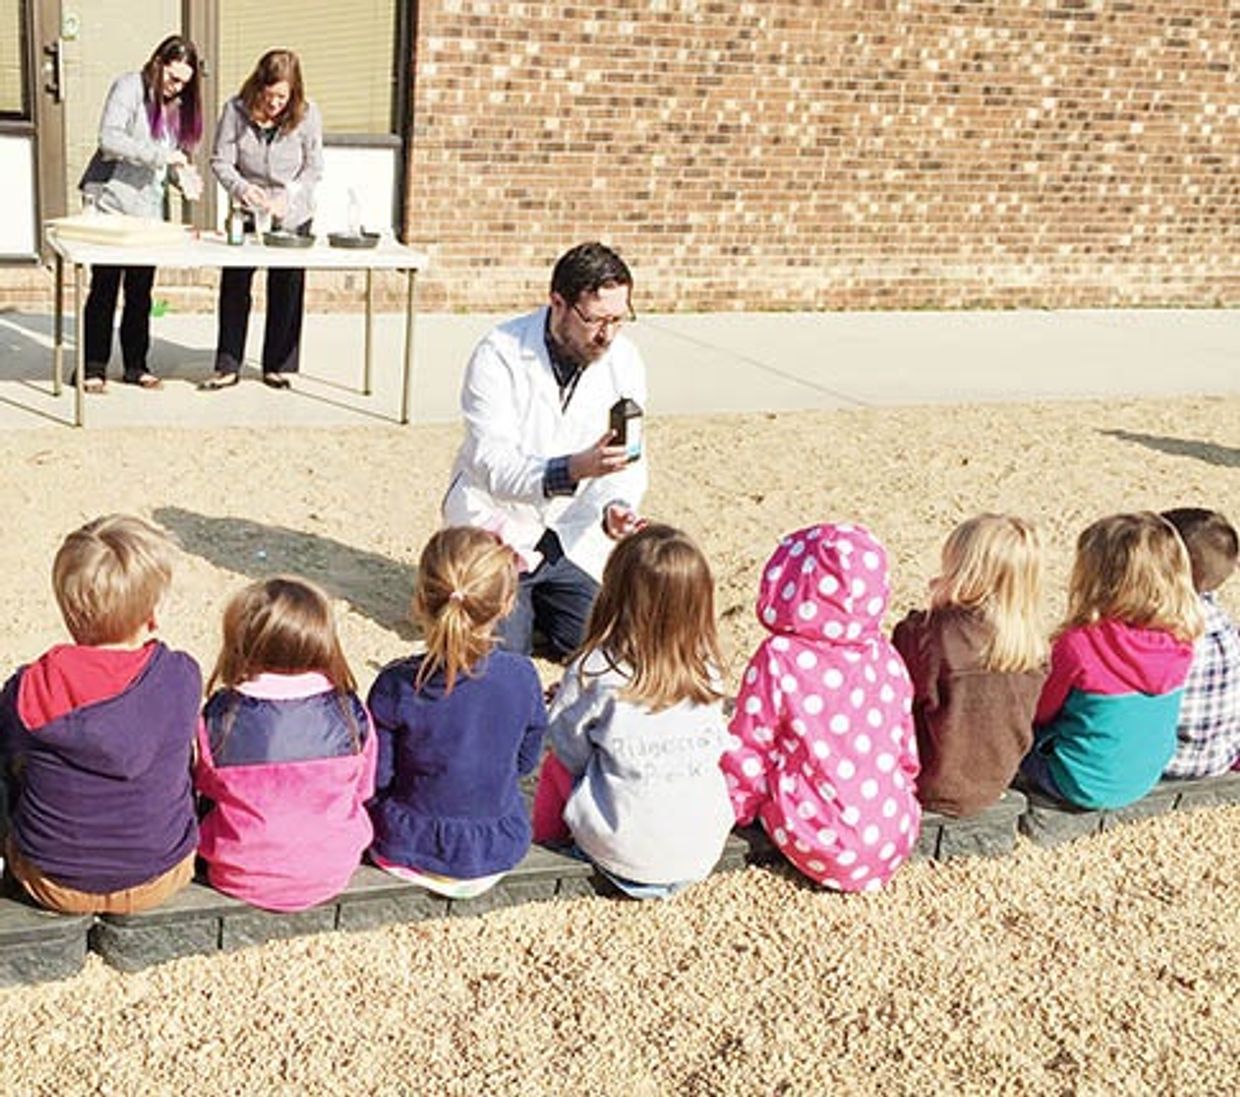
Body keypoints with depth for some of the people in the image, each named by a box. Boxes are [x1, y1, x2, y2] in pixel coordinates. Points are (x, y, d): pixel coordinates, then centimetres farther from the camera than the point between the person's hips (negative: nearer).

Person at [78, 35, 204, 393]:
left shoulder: (178, 105, 12)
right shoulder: (129, 87, -8)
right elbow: (109, 138, -20)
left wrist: (182, 175, -3)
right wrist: (161, 155, -23)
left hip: (148, 207, 6)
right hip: (110, 202, -6)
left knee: (141, 292, 7)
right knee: (105, 287, -1)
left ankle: (136, 365, 16)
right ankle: (93, 367, 5)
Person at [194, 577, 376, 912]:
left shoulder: (219, 719, -18)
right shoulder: (350, 714, -14)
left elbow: (206, 786, -1)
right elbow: (363, 789, 2)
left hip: (242, 878, -1)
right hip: (332, 875, 1)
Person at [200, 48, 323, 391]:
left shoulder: (307, 114, -12)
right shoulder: (236, 111, -12)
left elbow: (313, 168, -6)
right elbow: (220, 161, -9)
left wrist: (288, 196, -20)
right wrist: (241, 187, -28)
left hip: (293, 216, 0)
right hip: (247, 212, 0)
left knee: (286, 290, 4)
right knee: (234, 285, -1)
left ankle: (278, 366, 17)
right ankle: (228, 366, 8)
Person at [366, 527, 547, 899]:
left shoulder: (396, 686, -21)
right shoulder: (522, 678, -16)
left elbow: (375, 779, -11)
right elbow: (525, 762, 0)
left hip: (408, 848, -1)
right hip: (500, 850, 1)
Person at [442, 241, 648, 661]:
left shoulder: (623, 361, -6)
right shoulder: (499, 355, -19)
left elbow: (628, 462, -5)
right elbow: (491, 463, -27)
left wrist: (615, 508, -29)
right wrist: (572, 469, -44)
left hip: (573, 536, 4)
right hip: (500, 527, -3)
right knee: (500, 645, -15)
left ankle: (532, 596, 23)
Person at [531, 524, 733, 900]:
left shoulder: (595, 673, -19)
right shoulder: (704, 669, -7)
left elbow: (570, 751, -6)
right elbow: (718, 746, 6)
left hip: (624, 851, -3)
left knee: (555, 767, 20)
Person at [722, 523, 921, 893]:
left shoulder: (778, 660, -13)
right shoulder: (886, 657, 1)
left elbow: (748, 748, -5)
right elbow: (906, 742, 12)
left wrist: (739, 807, 13)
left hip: (825, 850, -4)